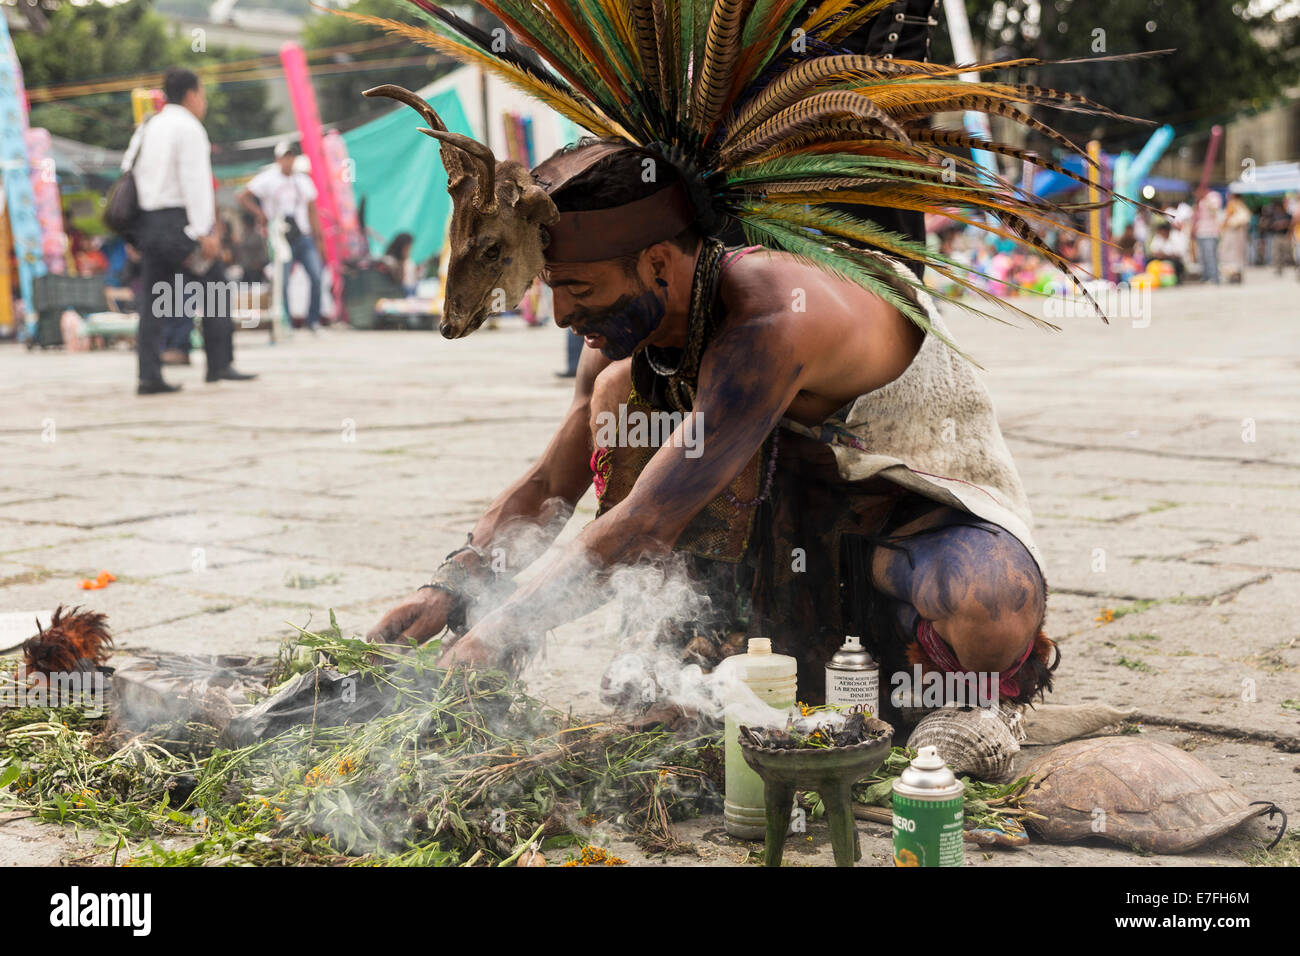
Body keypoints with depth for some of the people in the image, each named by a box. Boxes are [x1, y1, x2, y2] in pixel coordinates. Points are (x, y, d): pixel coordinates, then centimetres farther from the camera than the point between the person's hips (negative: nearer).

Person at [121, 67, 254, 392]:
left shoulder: (147, 128, 18)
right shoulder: (189, 128, -6)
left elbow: (128, 168, 15)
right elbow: (195, 182, -14)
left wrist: (135, 228, 16)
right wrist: (205, 231, -17)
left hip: (146, 221, 8)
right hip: (178, 220, -8)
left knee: (153, 300, 5)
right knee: (214, 289, 2)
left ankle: (149, 375, 1)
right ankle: (220, 364, 0)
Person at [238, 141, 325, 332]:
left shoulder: (303, 180, 14)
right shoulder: (267, 179, -1)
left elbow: (312, 212, 17)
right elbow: (241, 197, -6)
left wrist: (317, 239, 12)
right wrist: (260, 214, -8)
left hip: (304, 237, 4)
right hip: (281, 240, -3)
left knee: (317, 277, -10)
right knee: (283, 283, -6)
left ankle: (314, 321, 1)